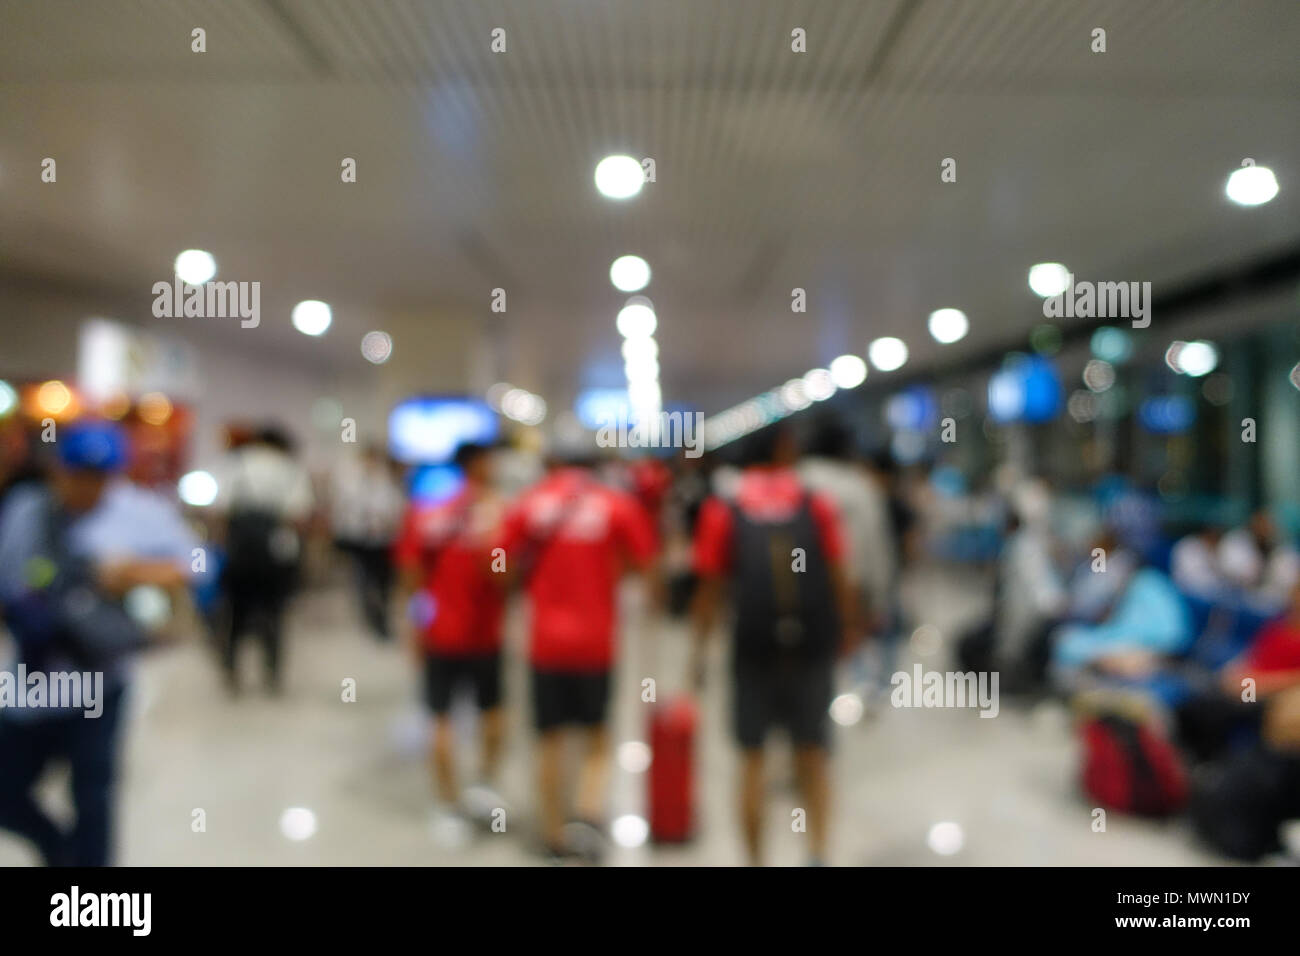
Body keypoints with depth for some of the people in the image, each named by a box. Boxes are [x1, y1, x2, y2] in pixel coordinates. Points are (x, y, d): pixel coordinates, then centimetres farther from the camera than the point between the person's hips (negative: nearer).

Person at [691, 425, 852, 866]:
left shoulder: (722, 510, 1)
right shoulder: (817, 504, 3)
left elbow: (710, 587, -1)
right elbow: (838, 577, 1)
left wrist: (699, 649, 6)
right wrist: (845, 631, 13)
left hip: (753, 647, 0)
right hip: (813, 645, 1)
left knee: (753, 757, 11)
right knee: (813, 753, 14)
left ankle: (756, 858, 15)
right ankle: (818, 850, 5)